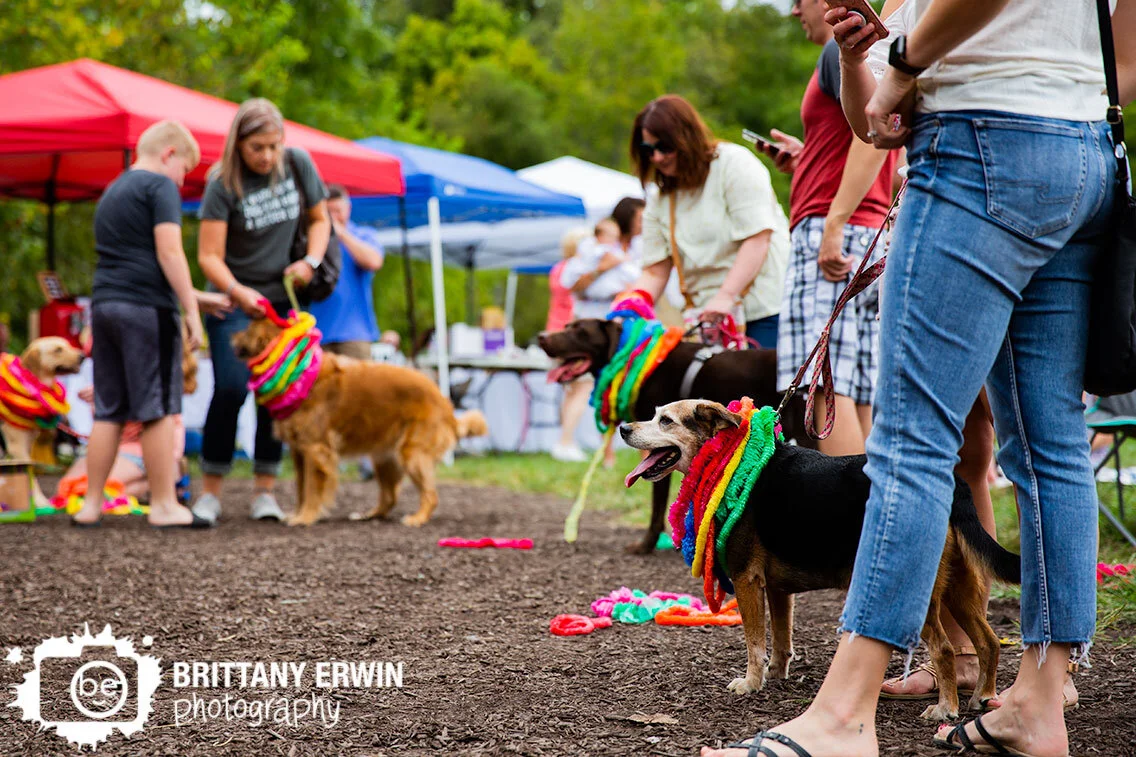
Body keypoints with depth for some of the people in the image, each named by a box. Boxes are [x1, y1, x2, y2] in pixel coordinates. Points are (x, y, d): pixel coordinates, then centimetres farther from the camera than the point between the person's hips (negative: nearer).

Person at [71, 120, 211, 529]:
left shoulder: (111, 192, 24)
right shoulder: (161, 186, -3)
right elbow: (169, 253, -13)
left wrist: (194, 297, 28)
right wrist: (191, 309, -10)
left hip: (103, 306, 8)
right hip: (147, 309, -8)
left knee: (108, 411, 10)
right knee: (158, 409, -4)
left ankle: (91, 505, 11)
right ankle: (164, 506, -2)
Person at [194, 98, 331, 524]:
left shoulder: (298, 164, -3)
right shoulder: (223, 184, -14)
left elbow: (320, 219, 9)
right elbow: (209, 256, -17)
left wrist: (311, 260, -9)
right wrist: (238, 292, -33)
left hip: (282, 296, 4)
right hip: (233, 299, -3)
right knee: (230, 390, -14)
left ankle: (265, 490, 6)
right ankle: (210, 492, -4)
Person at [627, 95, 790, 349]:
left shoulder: (734, 163, -5)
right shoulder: (660, 198, 12)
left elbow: (757, 237, -14)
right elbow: (655, 271, 8)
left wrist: (726, 296, -22)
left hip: (765, 309, -5)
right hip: (709, 317, 5)